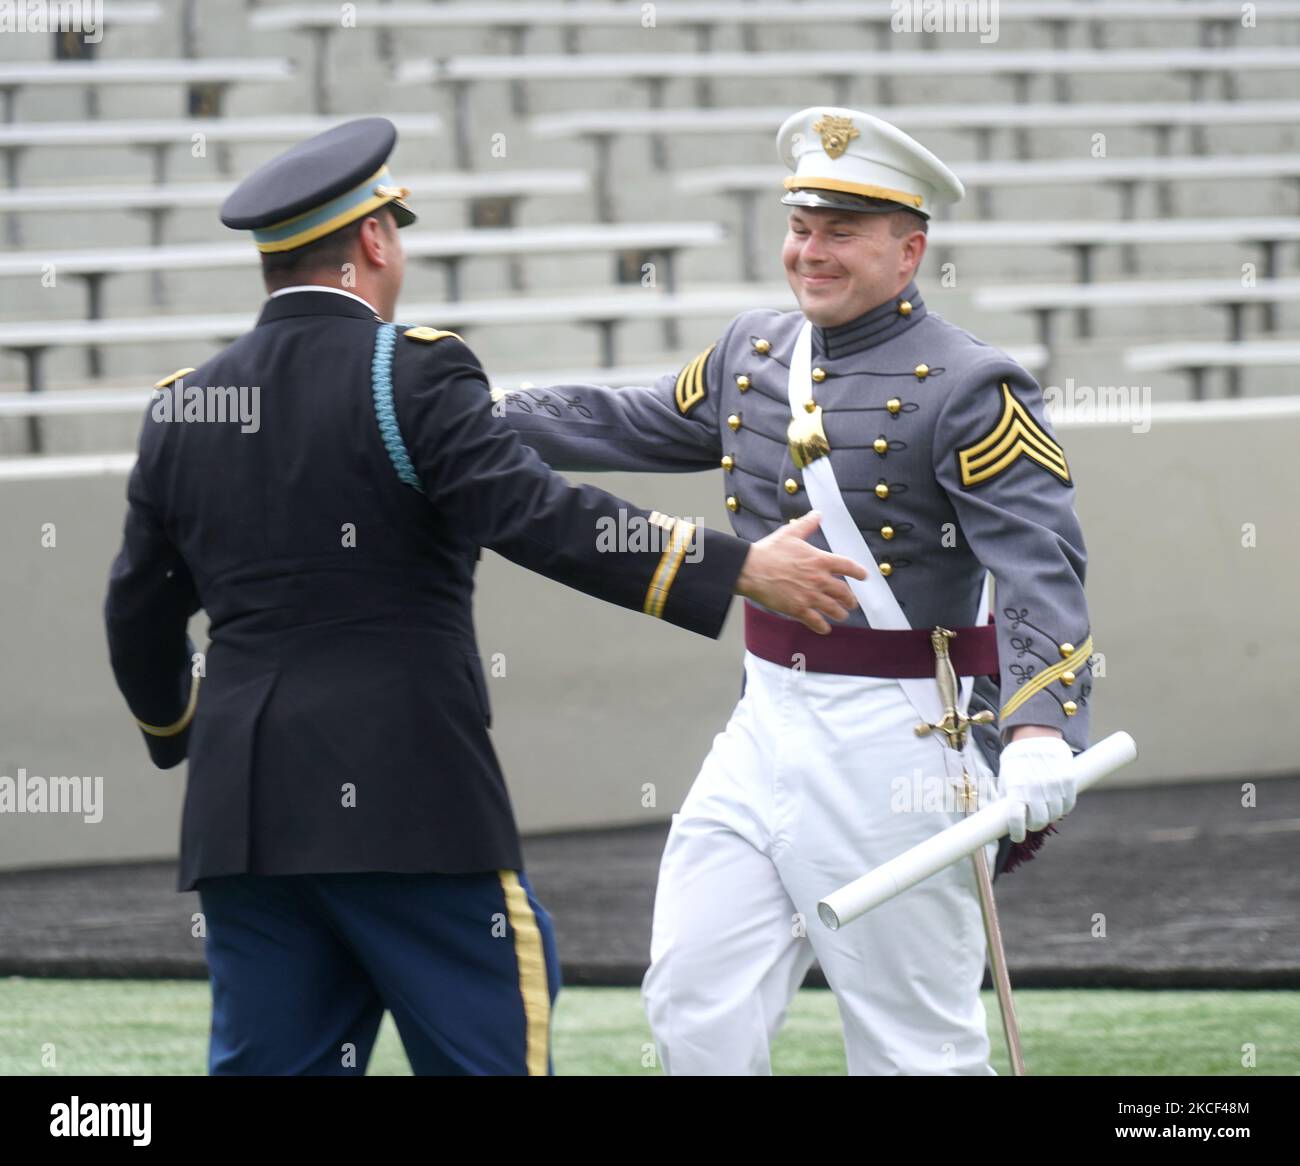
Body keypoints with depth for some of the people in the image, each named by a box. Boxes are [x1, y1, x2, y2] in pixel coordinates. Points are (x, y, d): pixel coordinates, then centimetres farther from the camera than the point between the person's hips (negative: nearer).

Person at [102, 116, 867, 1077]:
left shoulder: (182, 409, 10)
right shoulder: (411, 374, -9)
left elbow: (139, 613, 19)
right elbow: (539, 517, -20)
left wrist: (173, 729, 38)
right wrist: (742, 568, -19)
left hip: (242, 809, 6)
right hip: (406, 801, -6)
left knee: (266, 1063, 7)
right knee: (488, 1048, 1)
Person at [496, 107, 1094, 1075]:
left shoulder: (970, 391, -12)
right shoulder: (753, 355, 9)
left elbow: (1042, 570, -21)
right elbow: (627, 426, 25)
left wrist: (1041, 730, -37)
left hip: (899, 744, -7)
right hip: (765, 725, 7)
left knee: (916, 1043, 0)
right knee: (697, 1004, 4)